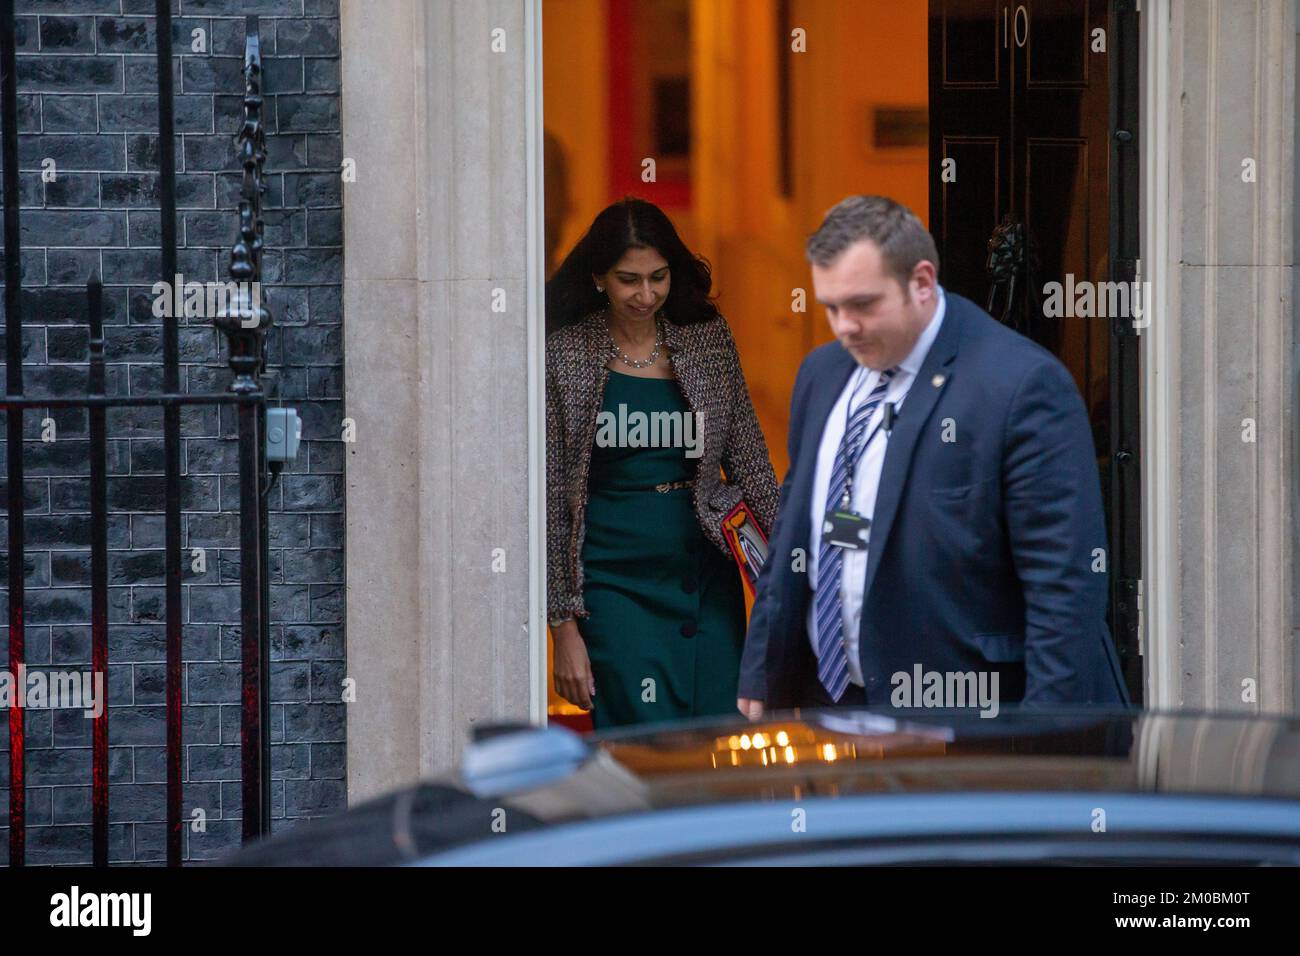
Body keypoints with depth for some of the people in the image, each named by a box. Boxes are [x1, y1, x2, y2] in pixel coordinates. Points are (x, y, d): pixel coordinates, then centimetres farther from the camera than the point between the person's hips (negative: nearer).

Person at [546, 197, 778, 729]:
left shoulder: (707, 340, 6)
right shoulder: (565, 355, -3)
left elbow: (749, 459, 12)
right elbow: (549, 496, -2)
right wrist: (564, 625, -5)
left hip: (707, 577, 3)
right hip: (615, 581, -3)